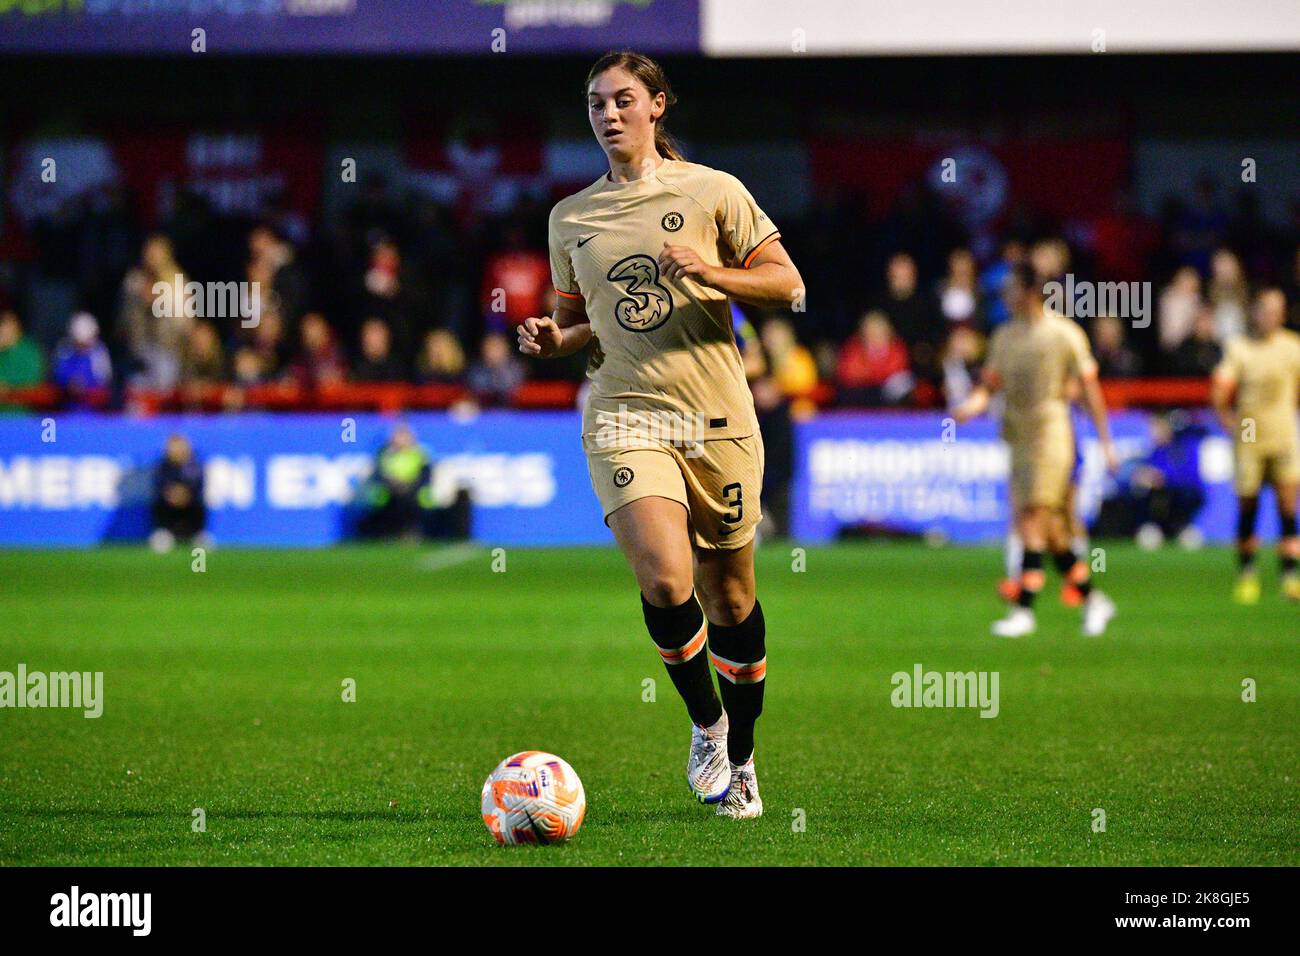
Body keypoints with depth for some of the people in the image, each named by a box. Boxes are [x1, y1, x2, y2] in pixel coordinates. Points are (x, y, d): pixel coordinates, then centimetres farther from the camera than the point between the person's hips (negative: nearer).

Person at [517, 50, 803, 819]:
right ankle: (706, 724, 2)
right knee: (664, 579, -22)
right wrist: (554, 338, 1)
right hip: (625, 416, 1)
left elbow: (786, 285, 2)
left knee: (729, 595, 5)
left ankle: (740, 756, 25)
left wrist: (712, 273, -15)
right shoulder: (571, 217, 13)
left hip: (718, 416, -1)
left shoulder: (710, 191, 3)